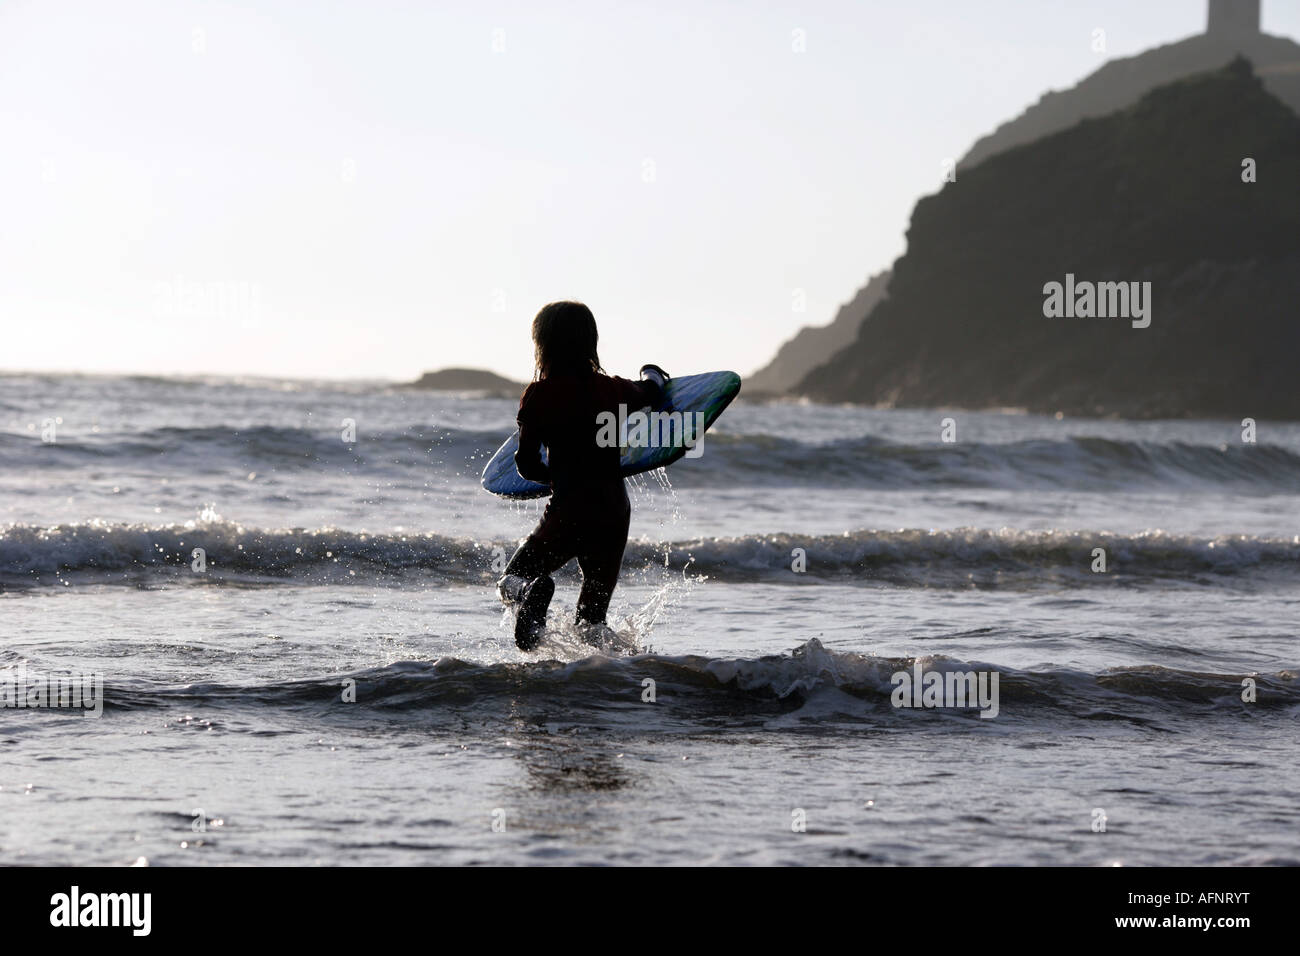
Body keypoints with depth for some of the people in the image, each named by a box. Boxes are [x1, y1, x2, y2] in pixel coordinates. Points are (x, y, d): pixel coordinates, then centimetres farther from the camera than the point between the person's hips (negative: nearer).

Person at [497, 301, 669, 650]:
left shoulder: (540, 394, -5)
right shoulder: (613, 389, 6)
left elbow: (527, 465, -2)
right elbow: (652, 391, 30)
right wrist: (653, 373, 54)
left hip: (569, 510, -4)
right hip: (615, 512, 4)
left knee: (513, 580, 12)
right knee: (593, 613, 16)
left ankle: (532, 596, -22)